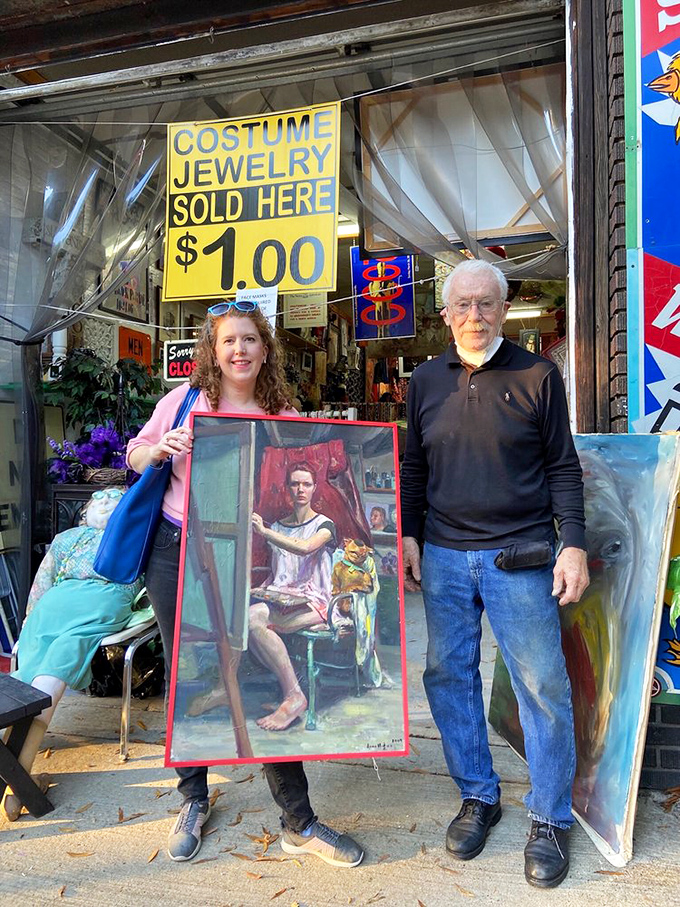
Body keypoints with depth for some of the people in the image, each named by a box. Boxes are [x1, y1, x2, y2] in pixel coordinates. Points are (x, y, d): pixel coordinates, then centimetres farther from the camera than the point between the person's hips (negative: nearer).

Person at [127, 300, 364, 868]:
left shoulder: (283, 417, 2)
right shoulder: (185, 401, 2)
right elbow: (135, 456, 11)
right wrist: (160, 449, -10)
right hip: (178, 554, 1)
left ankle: (298, 822, 15)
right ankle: (194, 799, 35)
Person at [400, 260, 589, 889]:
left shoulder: (537, 375, 0)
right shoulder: (427, 379, 8)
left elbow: (563, 468, 0)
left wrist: (574, 545, -7)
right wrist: (409, 535, 6)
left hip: (521, 555, -3)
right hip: (444, 555, 4)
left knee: (543, 686, 3)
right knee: (448, 677, 10)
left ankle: (550, 819, 24)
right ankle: (478, 797, 31)